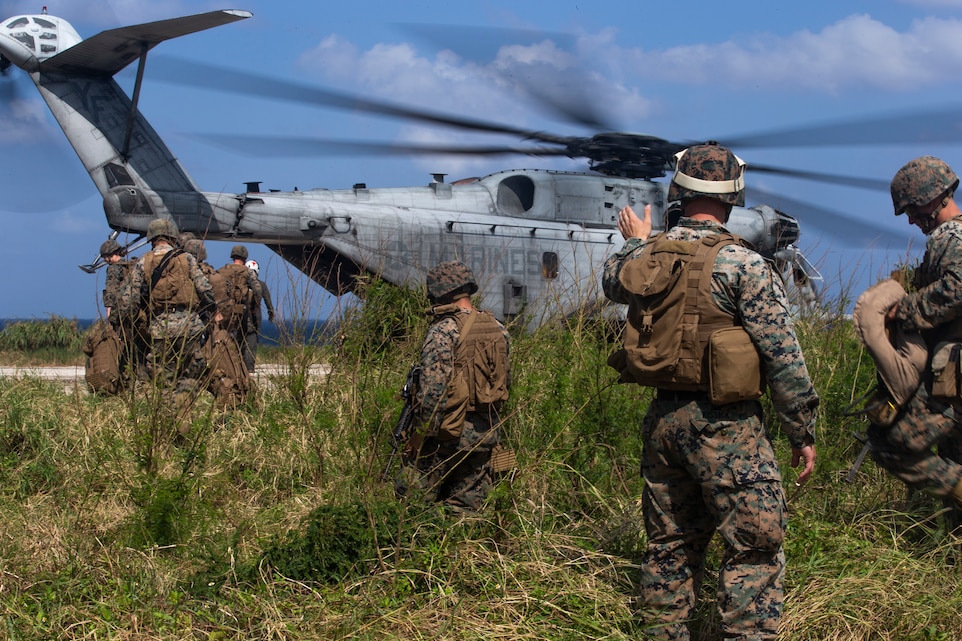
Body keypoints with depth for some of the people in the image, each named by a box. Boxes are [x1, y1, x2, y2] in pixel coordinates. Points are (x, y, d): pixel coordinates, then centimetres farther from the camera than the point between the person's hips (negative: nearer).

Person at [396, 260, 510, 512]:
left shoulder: (444, 331, -15)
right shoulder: (497, 328, 7)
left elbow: (432, 389, -20)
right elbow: (506, 380, 15)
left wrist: (422, 433, -13)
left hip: (450, 433, -7)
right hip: (488, 433, 7)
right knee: (467, 502, 13)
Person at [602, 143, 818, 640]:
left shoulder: (645, 257, 3)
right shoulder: (743, 264, -13)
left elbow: (611, 282, 28)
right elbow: (784, 357, -12)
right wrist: (802, 433, -4)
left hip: (662, 419, 6)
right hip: (725, 426, -6)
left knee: (670, 545, 17)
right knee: (754, 549, -1)